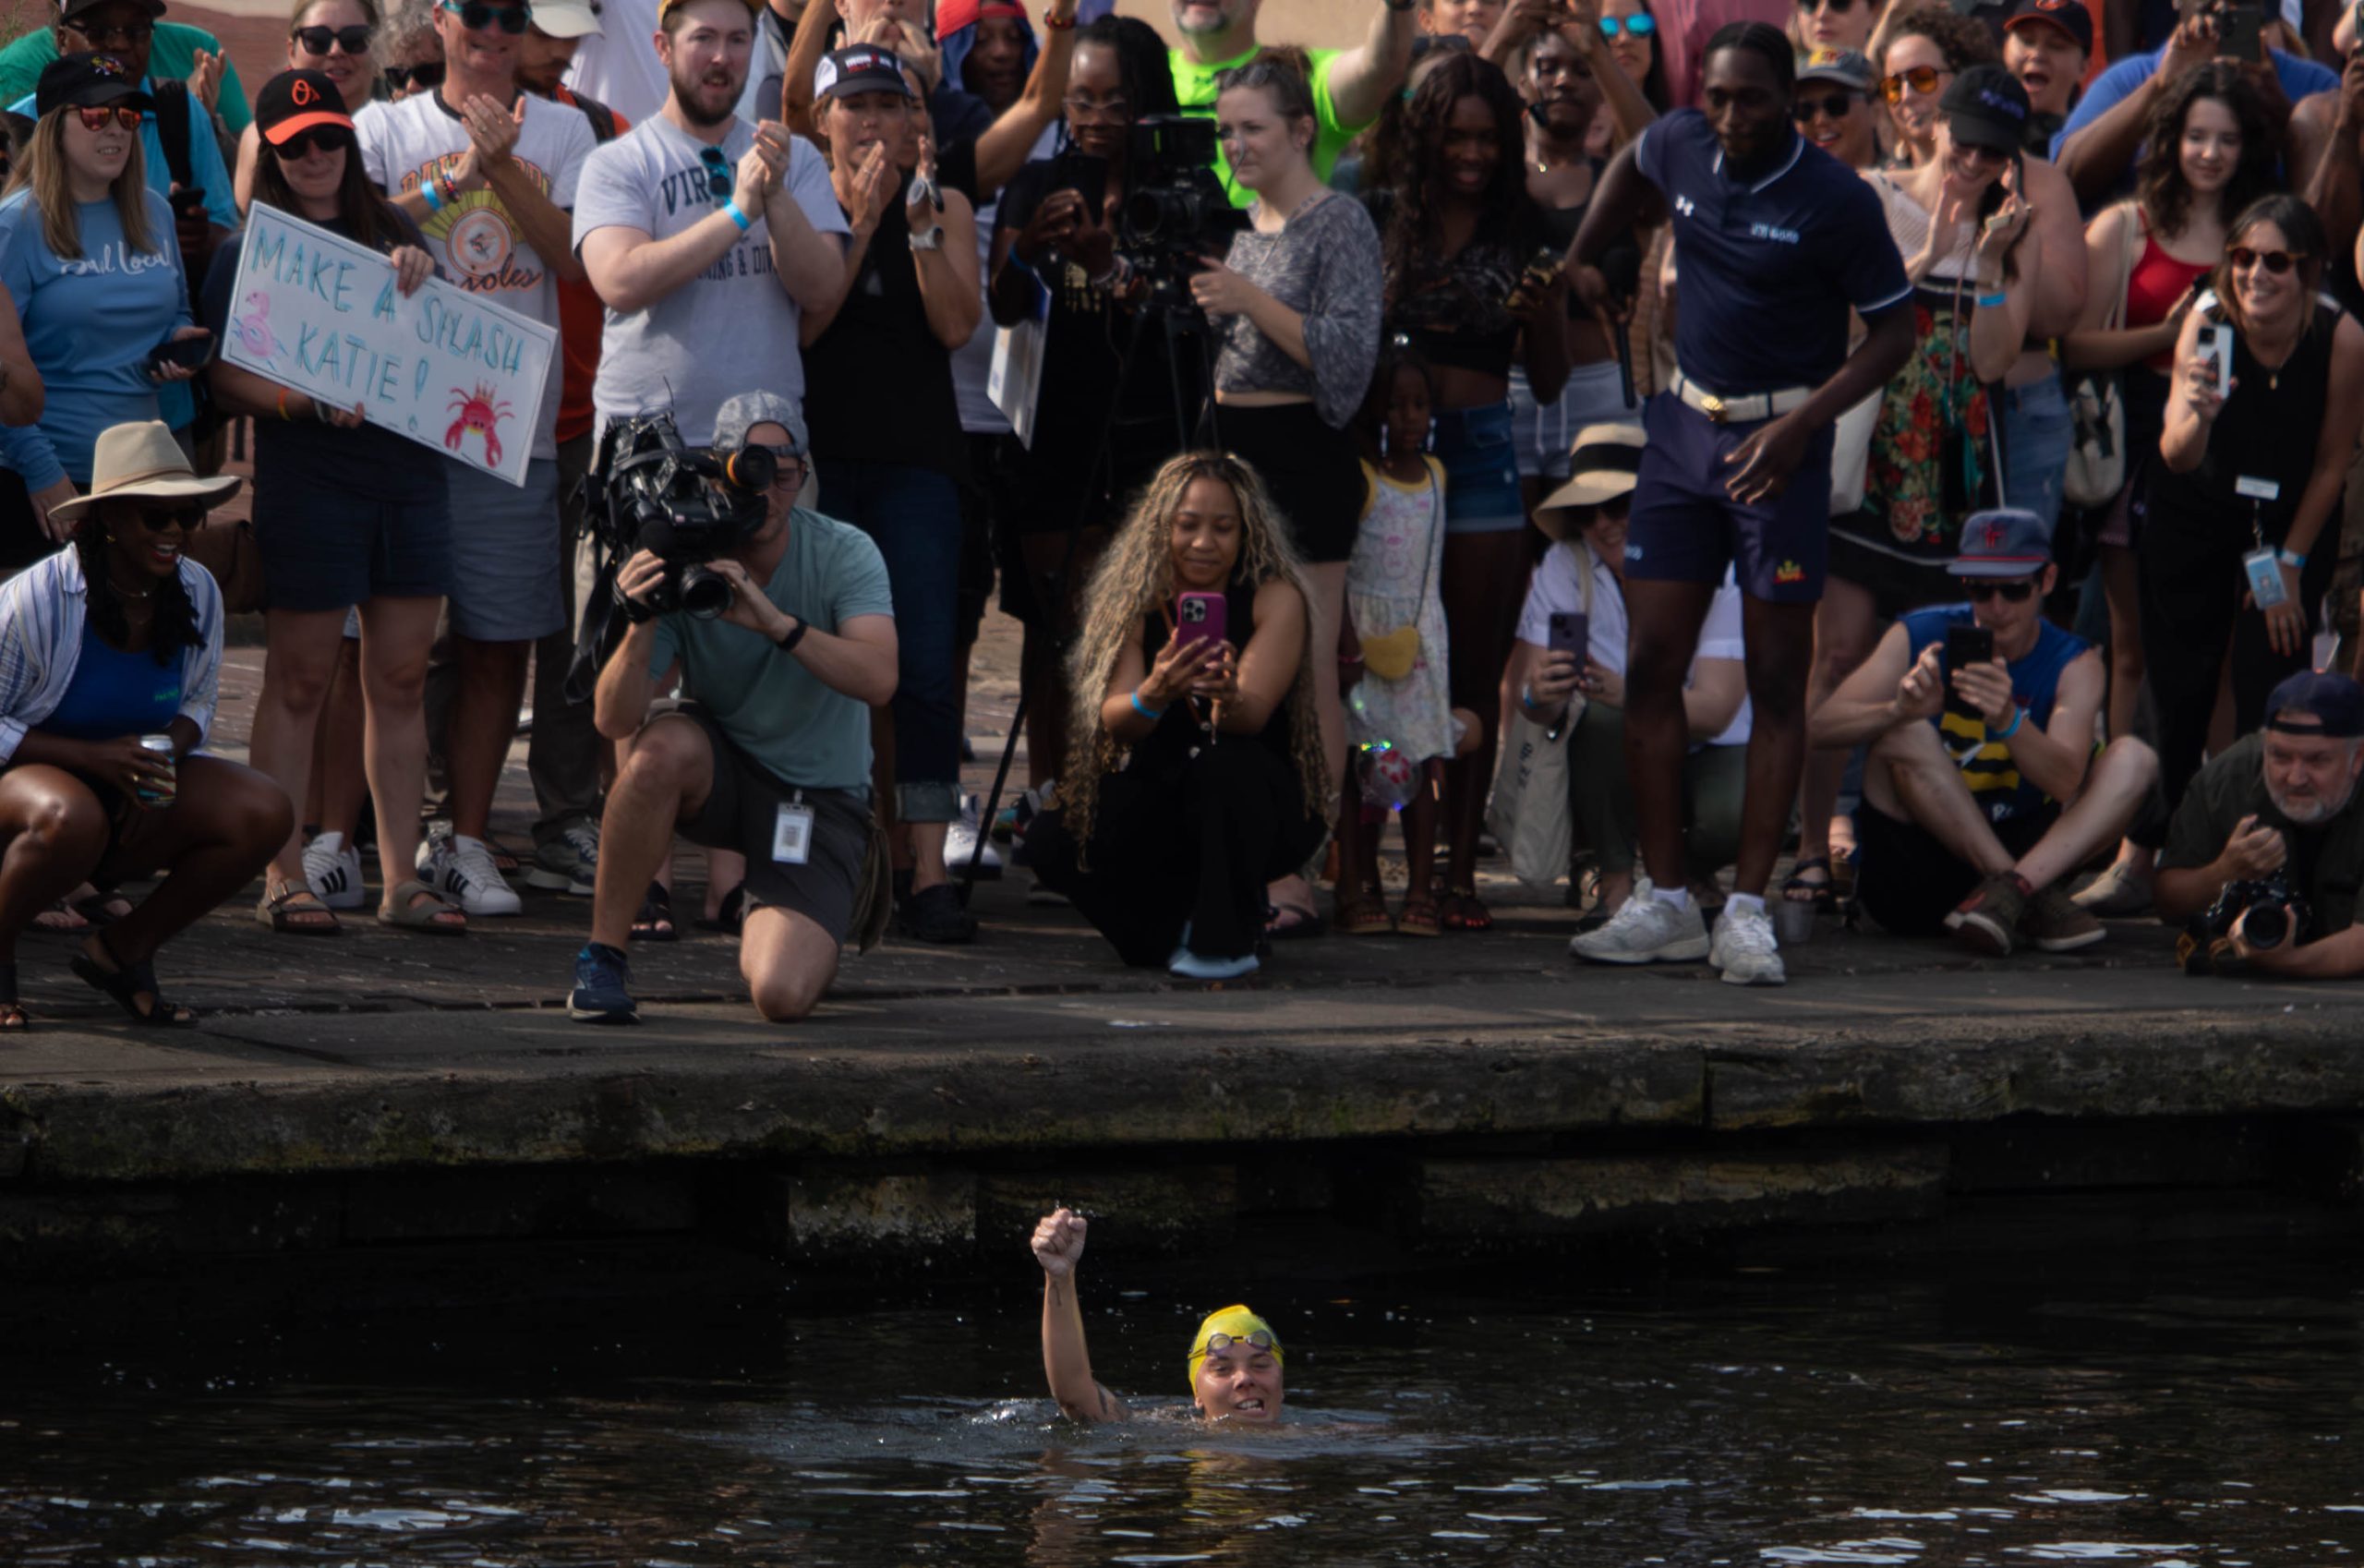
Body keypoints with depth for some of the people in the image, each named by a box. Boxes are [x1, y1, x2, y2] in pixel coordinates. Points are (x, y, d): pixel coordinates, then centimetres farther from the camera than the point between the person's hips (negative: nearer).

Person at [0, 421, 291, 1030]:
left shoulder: (197, 593, -3)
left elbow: (198, 704, 12)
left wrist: (165, 754, -13)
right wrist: (95, 757, -27)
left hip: (134, 798, 6)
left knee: (266, 815, -19)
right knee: (72, 820, -43)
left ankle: (122, 951, -1)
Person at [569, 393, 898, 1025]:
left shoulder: (844, 554, -13)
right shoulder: (677, 565, -12)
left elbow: (878, 679, -29)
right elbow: (614, 720, -20)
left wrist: (775, 622, -41)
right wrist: (642, 623, -38)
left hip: (820, 793, -1)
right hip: (718, 772, 1)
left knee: (781, 995, -20)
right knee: (663, 747, -36)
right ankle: (601, 955, -19)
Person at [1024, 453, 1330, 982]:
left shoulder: (1274, 597, -14)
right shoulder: (1135, 601, -7)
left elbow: (1253, 714, -28)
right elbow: (1113, 720, -20)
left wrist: (1227, 697, -52)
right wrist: (1154, 695, -43)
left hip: (1261, 808, -3)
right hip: (1164, 808, 3)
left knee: (1224, 764, -36)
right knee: (1050, 842, -22)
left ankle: (1228, 939, -16)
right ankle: (1175, 925, 4)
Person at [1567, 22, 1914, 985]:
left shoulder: (1837, 202, -13)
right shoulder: (1682, 148, 2)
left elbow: (1893, 334, -9)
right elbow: (1632, 164, 28)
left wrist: (1801, 425, -19)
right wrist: (1581, 258, 24)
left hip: (1780, 444, -5)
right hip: (1685, 429, 5)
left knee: (1776, 681, -3)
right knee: (1651, 666, 1)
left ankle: (1748, 908, -2)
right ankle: (1665, 902, 5)